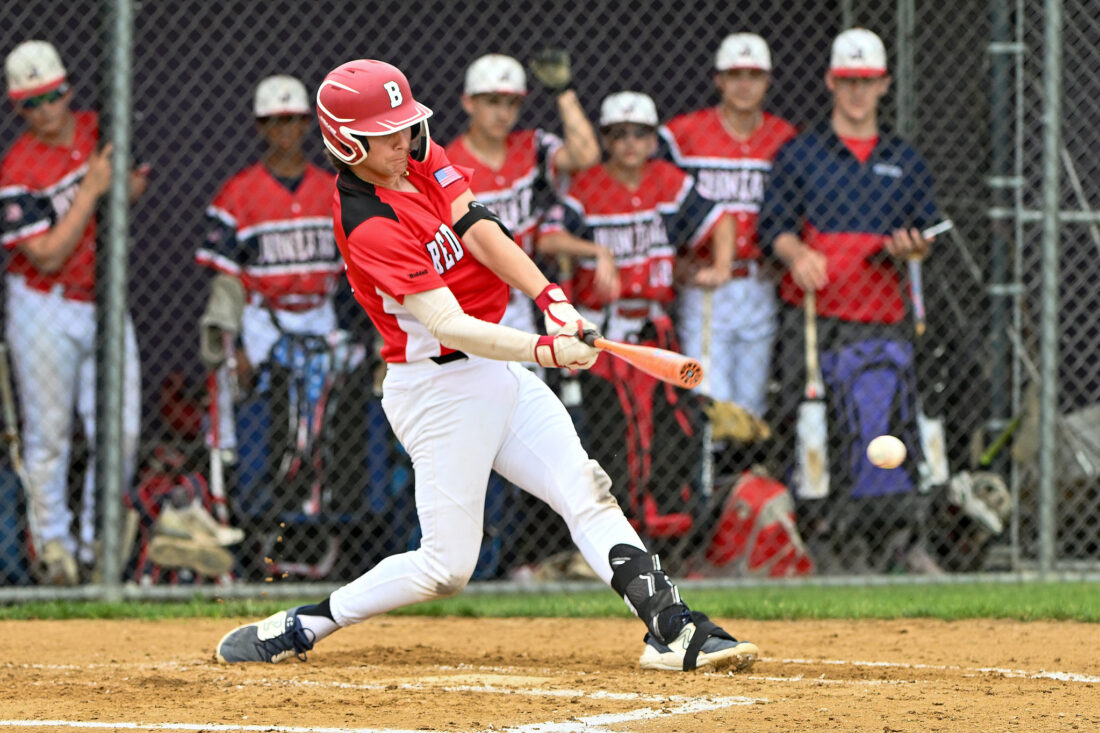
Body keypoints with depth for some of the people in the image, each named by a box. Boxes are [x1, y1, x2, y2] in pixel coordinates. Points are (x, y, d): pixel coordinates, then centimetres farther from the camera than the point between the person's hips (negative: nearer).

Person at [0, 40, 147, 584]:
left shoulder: (95, 130, 3)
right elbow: (48, 256, -21)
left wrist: (128, 192, -3)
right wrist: (91, 191, -22)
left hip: (105, 305, 5)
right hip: (46, 310, -5)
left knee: (119, 435, 1)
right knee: (49, 437, 2)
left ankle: (97, 547, 14)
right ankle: (52, 544, 15)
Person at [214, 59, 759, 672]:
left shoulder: (418, 157, 3)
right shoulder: (369, 228, -23)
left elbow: (477, 229, -8)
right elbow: (449, 326, -29)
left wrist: (551, 298, -23)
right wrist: (547, 349, -38)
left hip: (496, 370, 8)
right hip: (440, 386, -8)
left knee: (588, 493, -2)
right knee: (447, 567, -6)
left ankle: (673, 629, -8)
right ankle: (300, 627, 5)